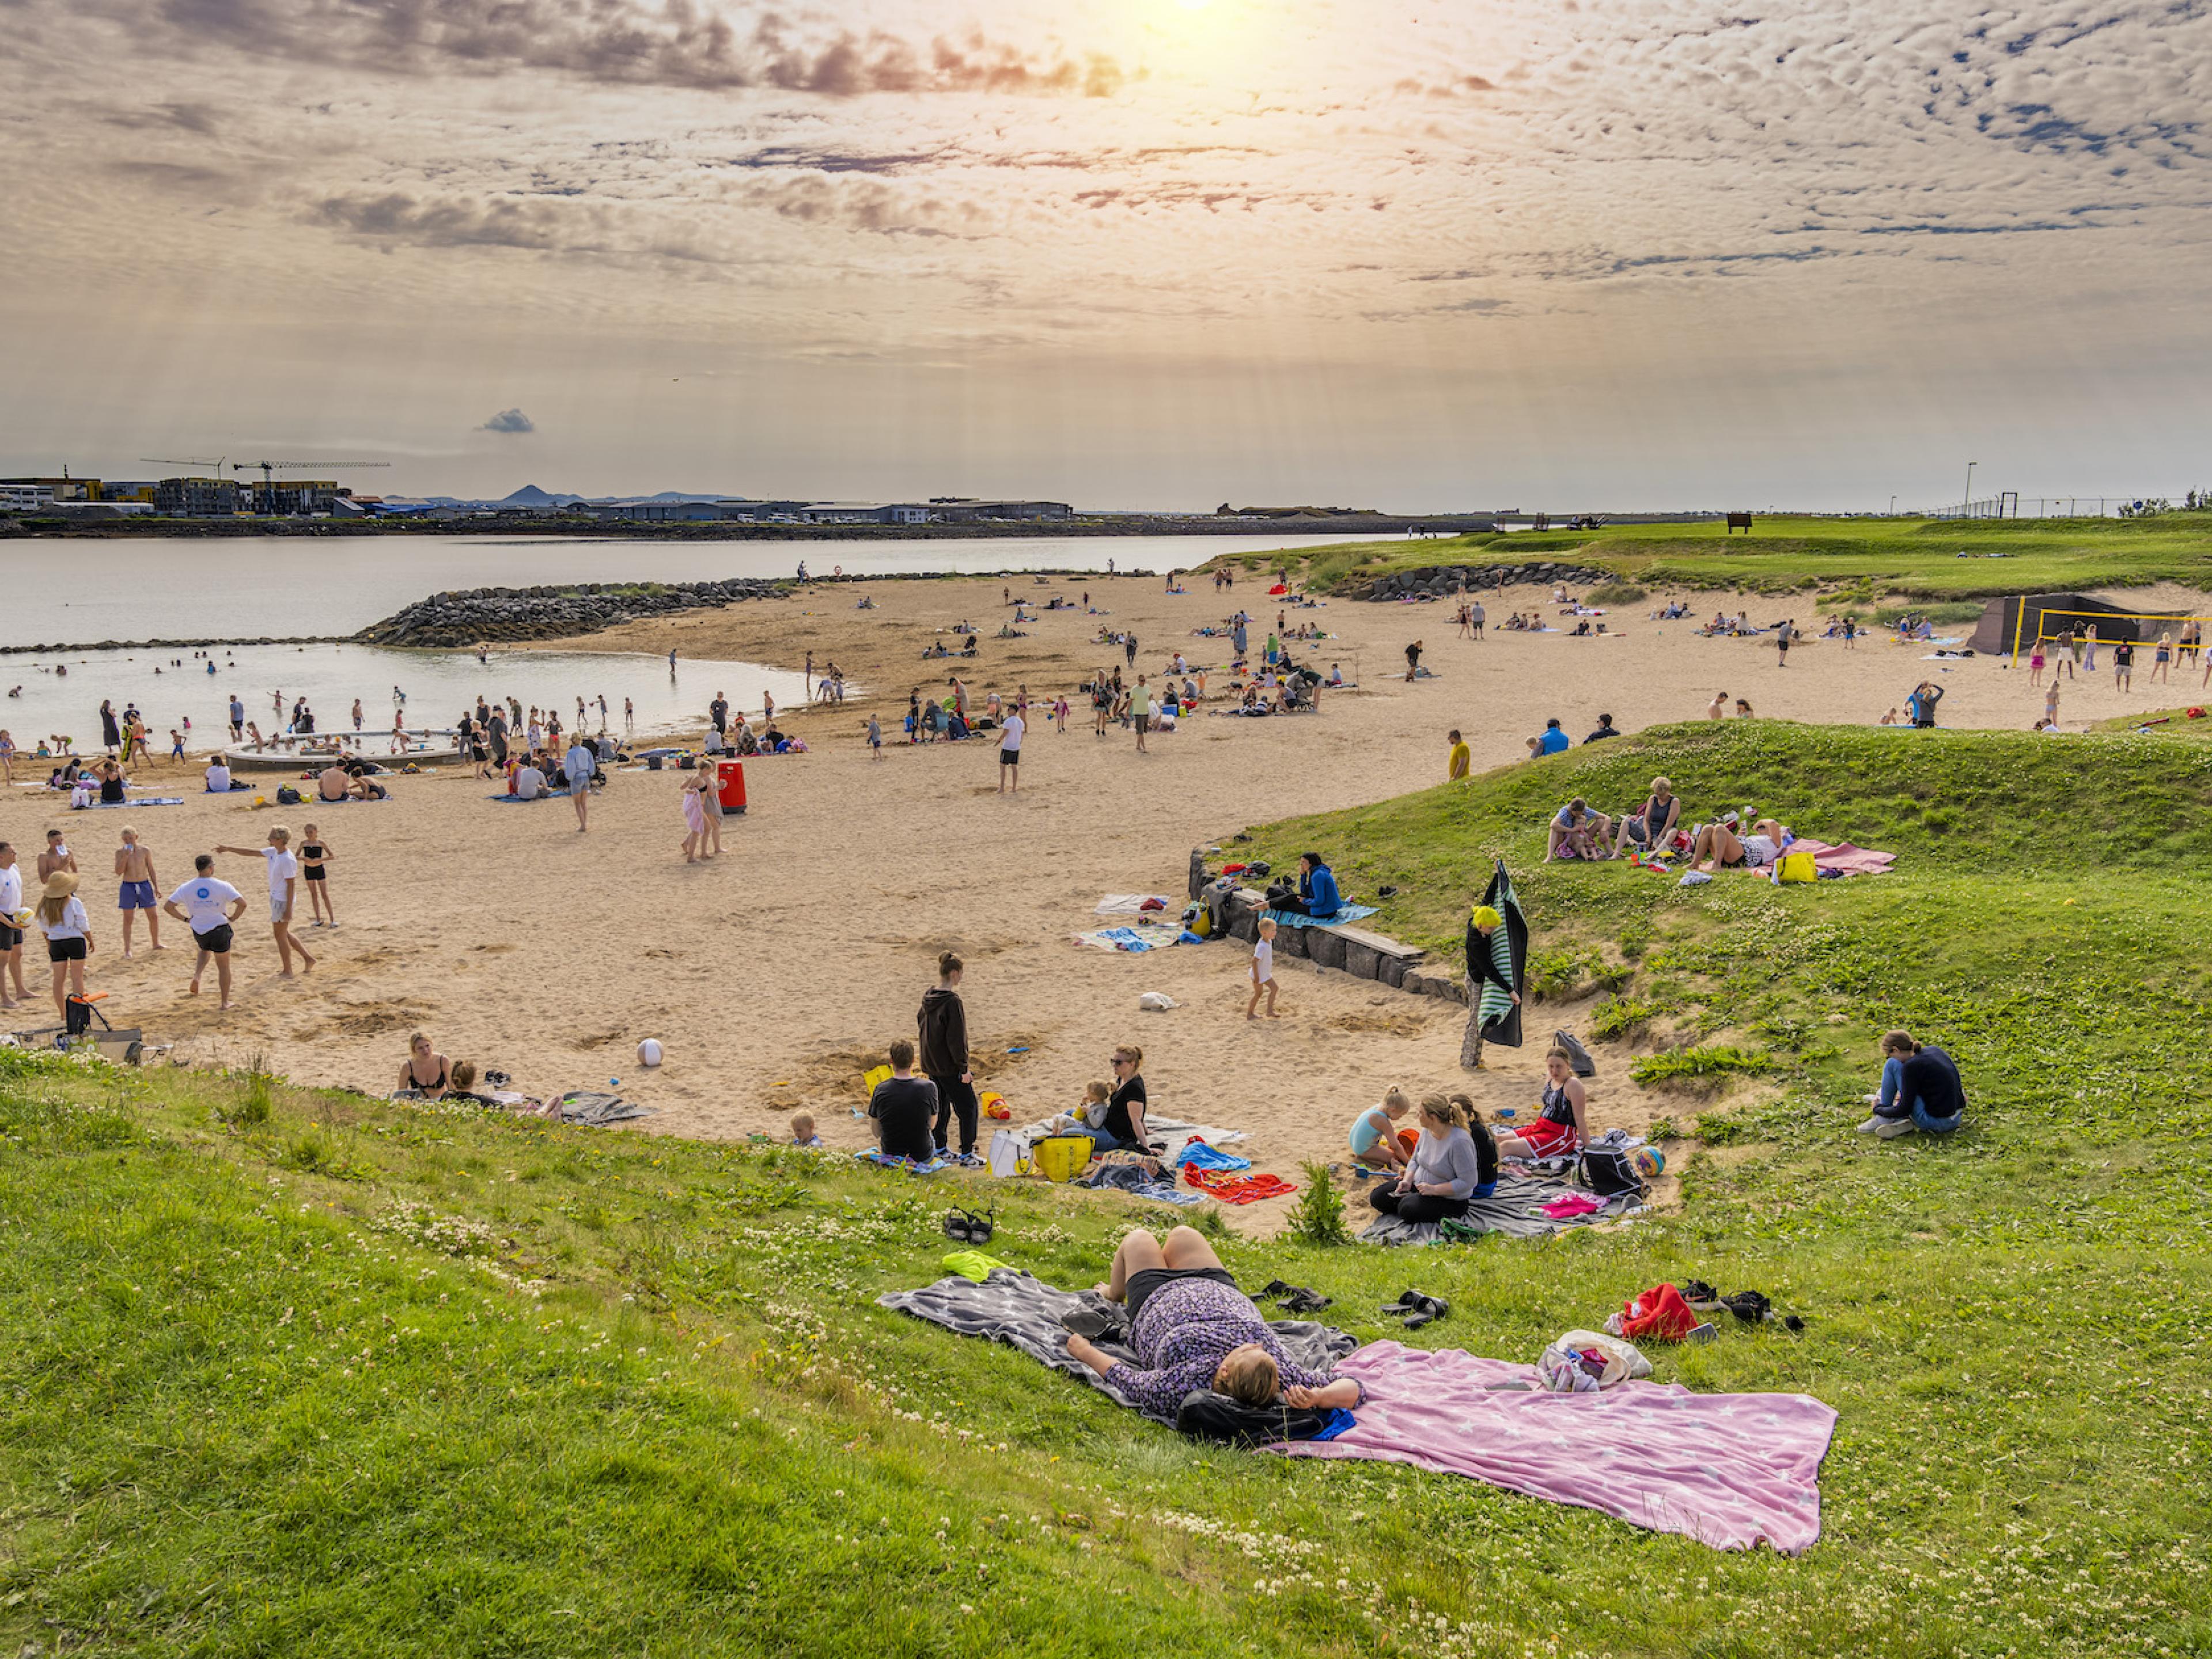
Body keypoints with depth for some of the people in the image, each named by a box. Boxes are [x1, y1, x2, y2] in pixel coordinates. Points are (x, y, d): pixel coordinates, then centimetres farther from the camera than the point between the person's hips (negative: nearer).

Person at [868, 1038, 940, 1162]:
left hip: (891, 1156, 1)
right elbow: (932, 1124, 0)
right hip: (923, 1157, -1)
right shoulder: (929, 1087, -18)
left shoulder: (880, 1090, -15)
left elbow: (877, 1132, -3)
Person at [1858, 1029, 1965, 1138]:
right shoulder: (1933, 1050, 7)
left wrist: (1878, 1109, 5)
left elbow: (1904, 1110, -12)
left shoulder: (1911, 1066, -15)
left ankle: (1883, 1120, 6)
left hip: (1936, 1122, -8)